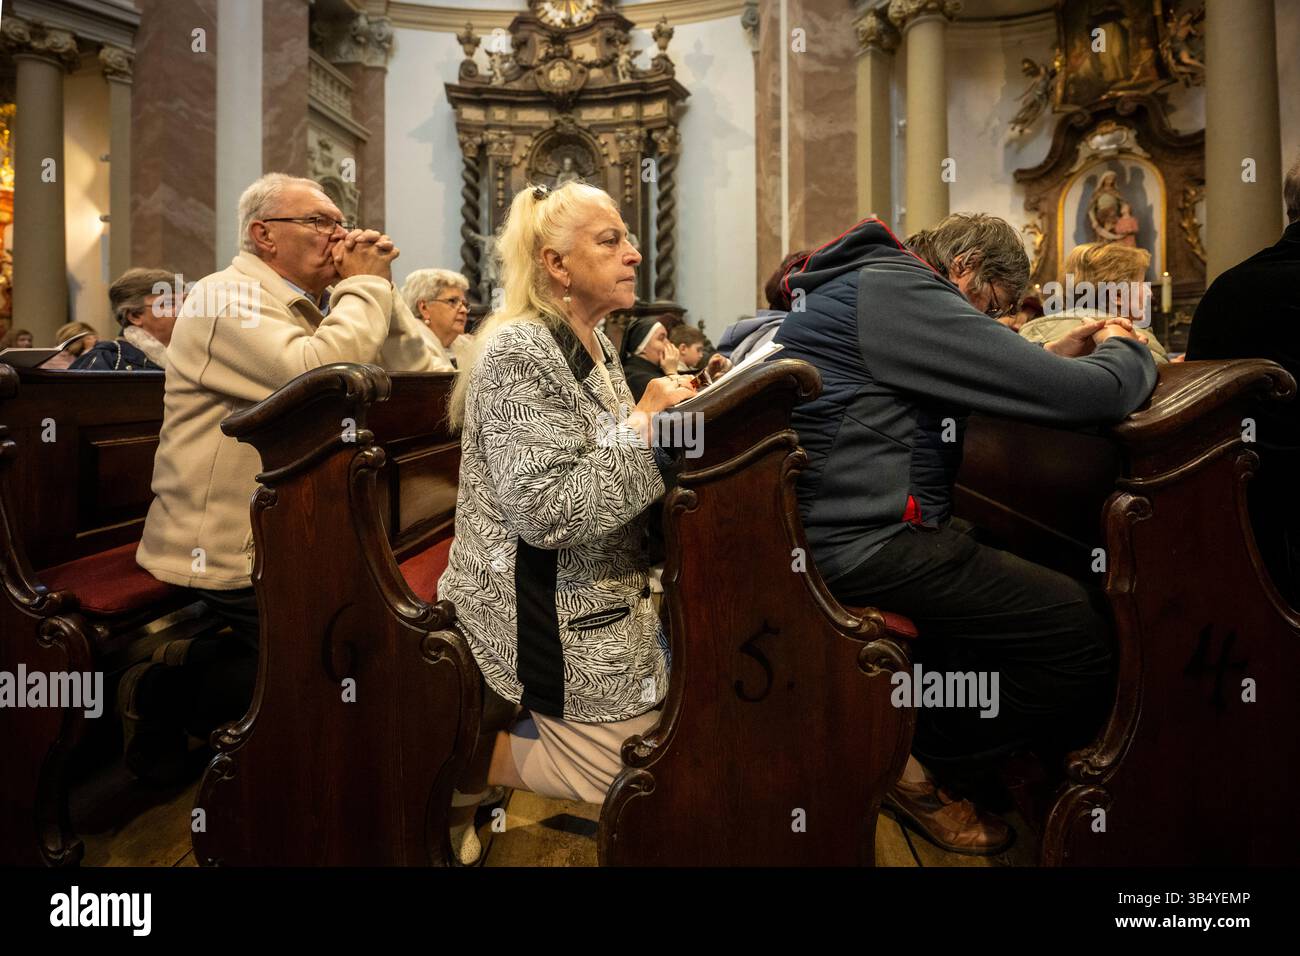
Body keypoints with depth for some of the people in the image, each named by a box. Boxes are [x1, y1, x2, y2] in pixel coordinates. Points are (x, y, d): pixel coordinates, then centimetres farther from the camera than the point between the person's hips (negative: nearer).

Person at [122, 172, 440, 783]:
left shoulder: (314, 305, 12)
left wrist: (377, 284, -3)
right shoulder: (226, 297, -13)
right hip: (228, 551, -9)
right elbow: (316, 375, -32)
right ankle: (168, 693, 7)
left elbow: (417, 368, 7)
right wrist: (364, 285, -17)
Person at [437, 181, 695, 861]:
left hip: (604, 600, 10)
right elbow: (547, 512, -29)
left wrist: (676, 408, 0)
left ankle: (480, 733, 22)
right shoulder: (519, 351, -20)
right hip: (552, 618, -9)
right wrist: (646, 422, -22)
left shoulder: (597, 349, 9)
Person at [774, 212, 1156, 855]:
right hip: (864, 543, -11)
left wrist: (1051, 359, 16)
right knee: (1086, 642, -8)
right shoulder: (899, 291, -15)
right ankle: (925, 764, 9)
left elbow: (966, 388, 26)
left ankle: (913, 716, 25)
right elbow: (1092, 395, -17)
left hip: (836, 527, 11)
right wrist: (1126, 351, 4)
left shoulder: (864, 284, 19)